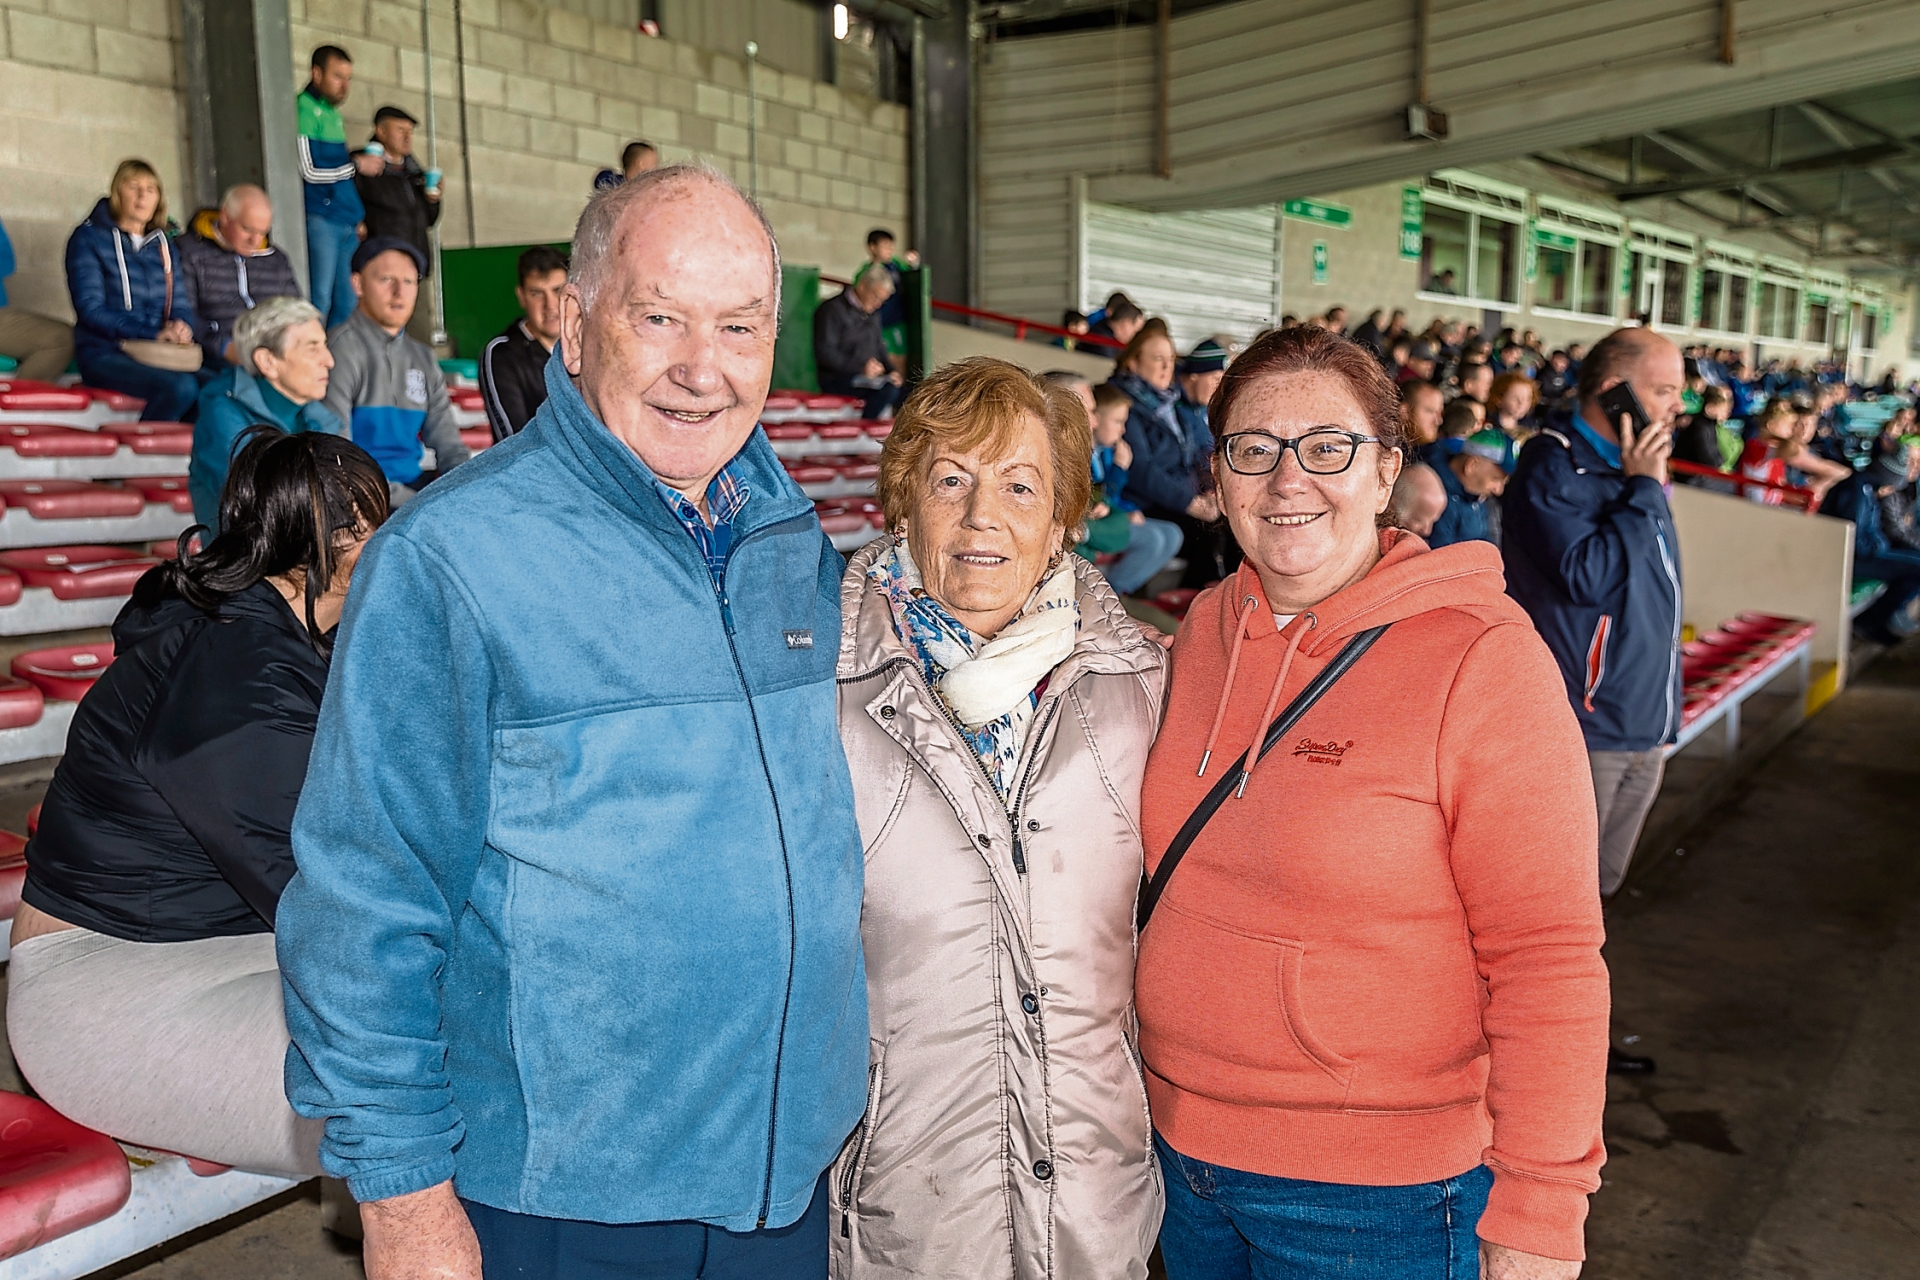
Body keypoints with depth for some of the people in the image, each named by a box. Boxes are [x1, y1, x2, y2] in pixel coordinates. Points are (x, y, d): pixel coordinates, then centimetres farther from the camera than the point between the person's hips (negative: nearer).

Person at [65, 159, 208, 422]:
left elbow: (181, 306, 13)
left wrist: (181, 326, -13)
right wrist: (153, 334, -19)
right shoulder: (88, 238, 3)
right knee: (181, 387, -35)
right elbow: (91, 310, -7)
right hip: (105, 354, -4)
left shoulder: (163, 245, 19)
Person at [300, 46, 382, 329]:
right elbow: (310, 171, -13)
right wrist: (356, 165, -4)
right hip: (320, 220, -8)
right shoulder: (304, 110, -6)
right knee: (319, 301, -11)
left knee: (347, 304, 6)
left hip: (346, 224, 8)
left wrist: (357, 217, 17)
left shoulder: (332, 114, 20)